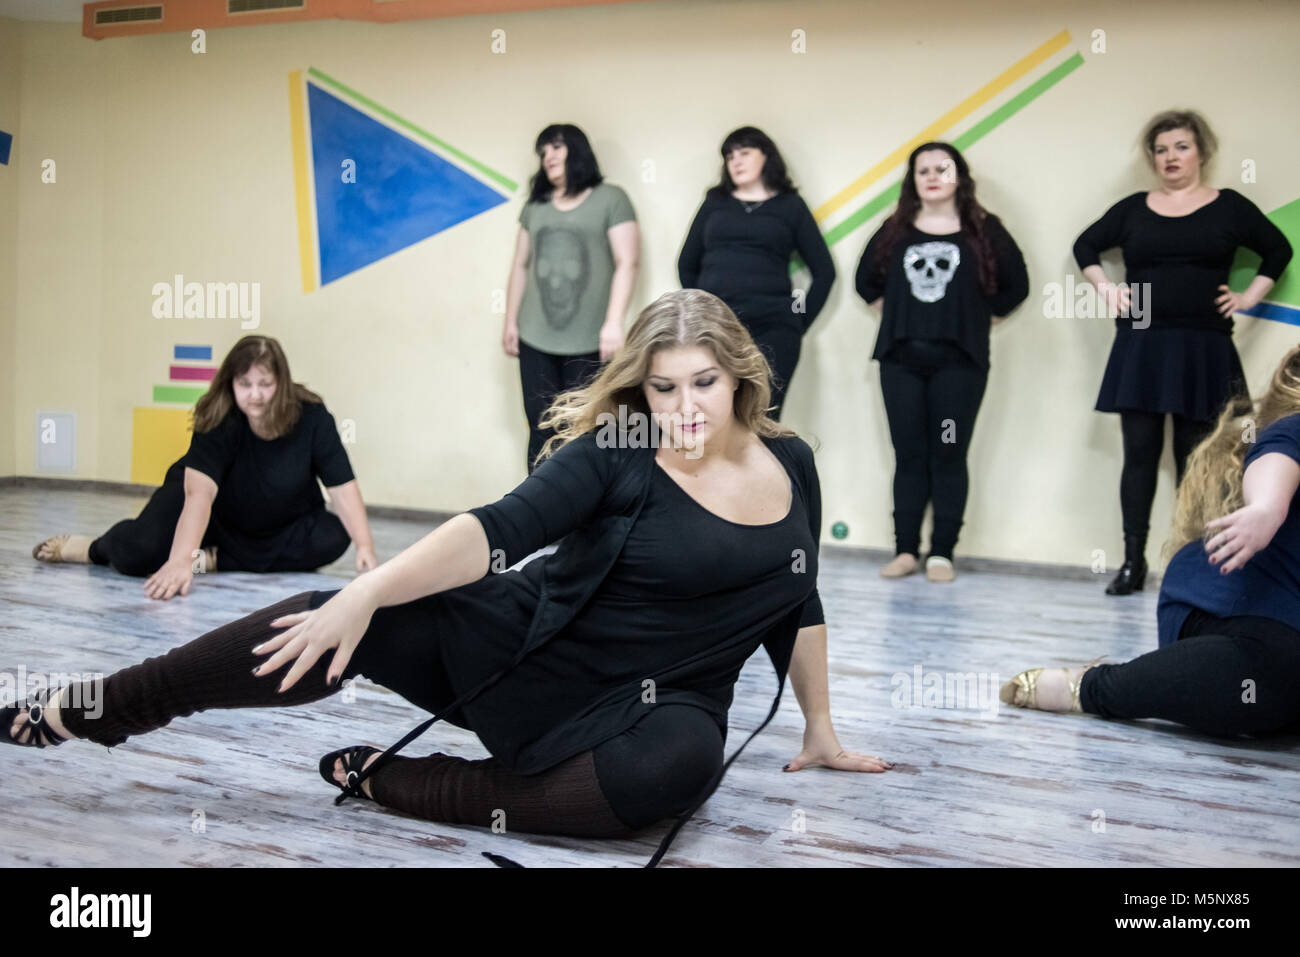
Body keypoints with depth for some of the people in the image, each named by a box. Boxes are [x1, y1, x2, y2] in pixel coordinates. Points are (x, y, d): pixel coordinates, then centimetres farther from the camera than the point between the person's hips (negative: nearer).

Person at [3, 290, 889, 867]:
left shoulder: (790, 465, 2)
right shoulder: (612, 455, -10)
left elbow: (798, 605, 12)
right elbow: (500, 528, -21)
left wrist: (820, 732, 16)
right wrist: (368, 590, -33)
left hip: (660, 701, 2)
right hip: (521, 644, -2)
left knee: (677, 767, -36)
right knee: (328, 630, -21)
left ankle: (393, 783, -18)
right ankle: (81, 713, -2)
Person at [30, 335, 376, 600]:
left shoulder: (312, 417, -24)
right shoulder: (216, 421, -27)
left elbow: (342, 486, -25)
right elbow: (200, 491, -41)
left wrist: (365, 548, -37)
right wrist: (181, 560, -54)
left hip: (278, 524, 2)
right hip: (212, 514, -2)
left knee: (331, 538, -27)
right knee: (138, 553, -26)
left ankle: (217, 560, -18)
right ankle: (94, 548, 12)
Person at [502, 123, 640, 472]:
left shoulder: (610, 199, 2)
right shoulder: (535, 206, 16)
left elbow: (627, 262, -6)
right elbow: (521, 265, 18)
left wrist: (614, 322, -15)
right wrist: (510, 321, 13)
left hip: (588, 343, -4)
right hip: (535, 341, 4)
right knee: (541, 432, 4)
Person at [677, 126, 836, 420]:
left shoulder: (790, 205, 12)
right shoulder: (715, 202, 17)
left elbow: (824, 271, 13)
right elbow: (687, 264, 21)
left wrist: (799, 323, 7)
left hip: (772, 331, -1)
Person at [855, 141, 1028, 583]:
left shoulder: (983, 231, 3)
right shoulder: (895, 231, 10)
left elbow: (1016, 285, 5)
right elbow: (866, 280, 19)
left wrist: (979, 319, 3)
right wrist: (897, 314, 10)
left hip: (959, 361, -2)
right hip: (901, 359, 2)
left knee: (949, 456, -1)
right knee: (908, 455, 4)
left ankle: (942, 553, 6)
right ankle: (906, 550, 10)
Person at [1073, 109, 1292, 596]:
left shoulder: (1230, 207, 7)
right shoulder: (1133, 209, 9)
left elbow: (1278, 250, 14)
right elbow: (1085, 245, 20)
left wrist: (1249, 297, 4)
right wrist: (1105, 287, 7)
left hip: (1203, 352, -1)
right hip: (1140, 349, 1)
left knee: (1194, 459, 1)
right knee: (1139, 453, 1)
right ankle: (1133, 561, 6)